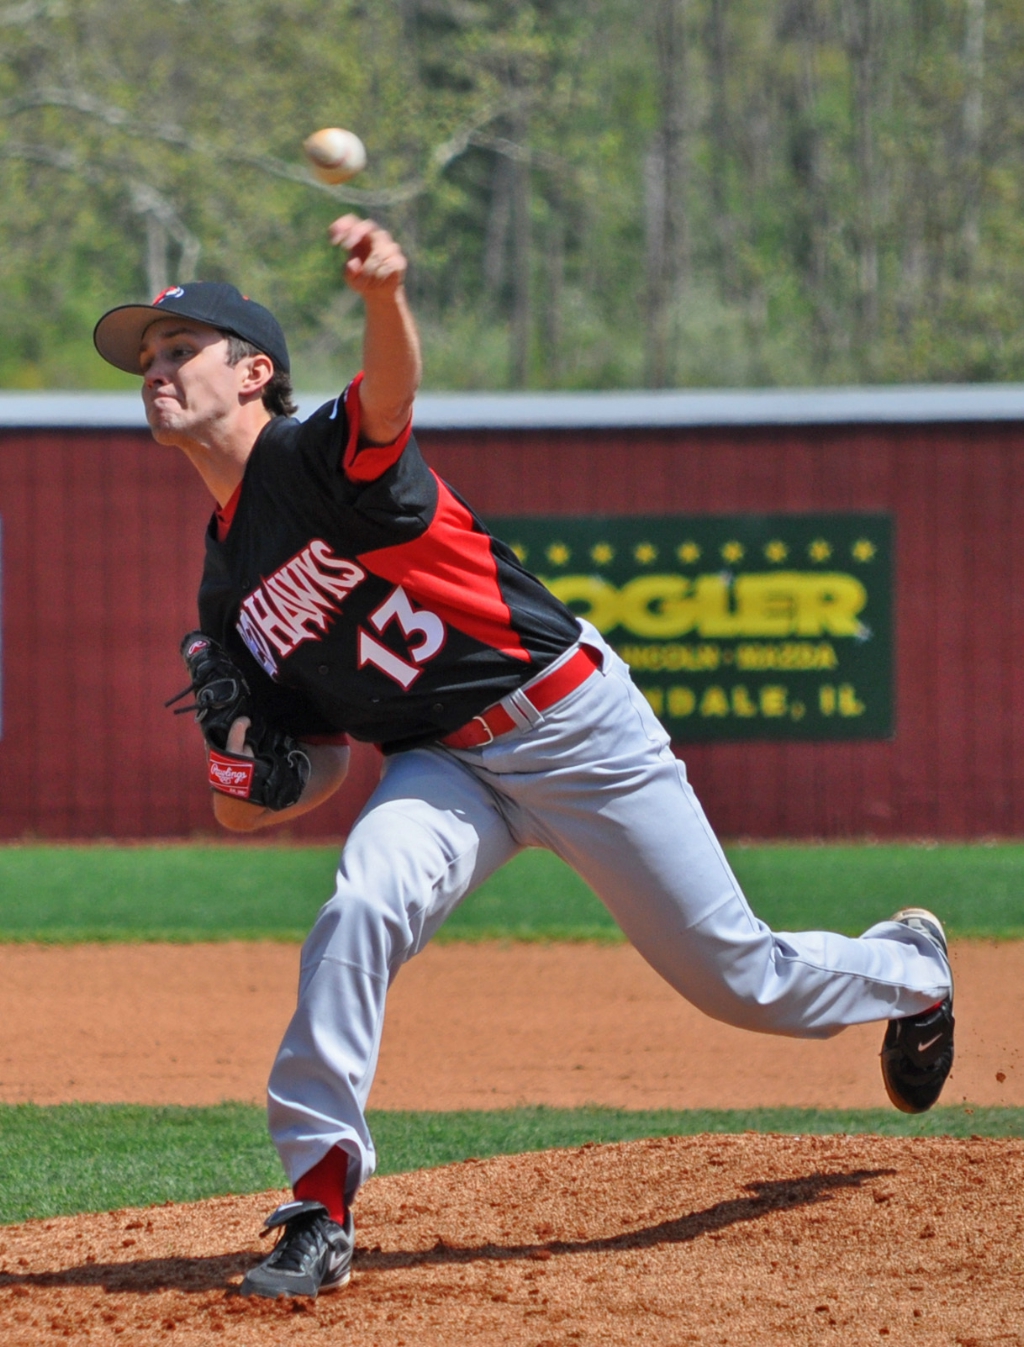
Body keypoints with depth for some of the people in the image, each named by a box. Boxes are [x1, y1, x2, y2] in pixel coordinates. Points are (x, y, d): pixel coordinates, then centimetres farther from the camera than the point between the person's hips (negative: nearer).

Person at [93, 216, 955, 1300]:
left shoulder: (319, 456, -14)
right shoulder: (228, 598, 6)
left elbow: (390, 390, -40)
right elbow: (322, 762, 12)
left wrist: (385, 296, -64)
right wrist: (254, 789, -12)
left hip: (572, 722, -5)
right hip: (444, 767, 5)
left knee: (736, 978, 4)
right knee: (361, 912, -27)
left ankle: (908, 968, 37)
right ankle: (320, 1207, -23)